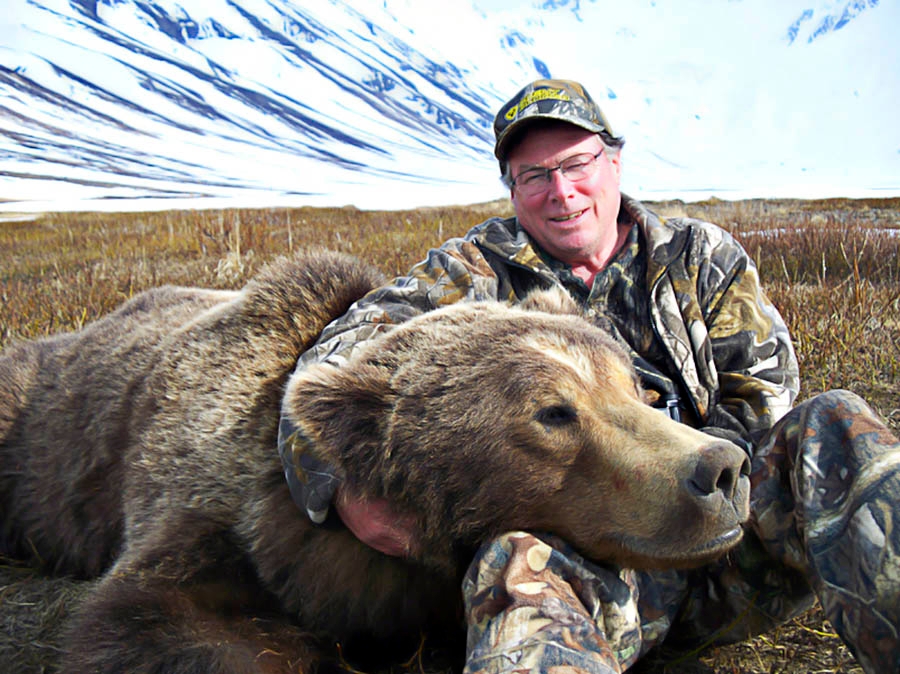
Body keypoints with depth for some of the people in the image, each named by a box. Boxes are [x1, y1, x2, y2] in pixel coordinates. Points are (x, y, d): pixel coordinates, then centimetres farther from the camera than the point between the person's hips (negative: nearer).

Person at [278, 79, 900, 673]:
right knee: (519, 567, -39)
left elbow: (765, 391, 8)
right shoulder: (481, 270, 10)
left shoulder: (701, 256, 16)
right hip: (590, 553, -3)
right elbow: (336, 357, 4)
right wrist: (340, 483, -15)